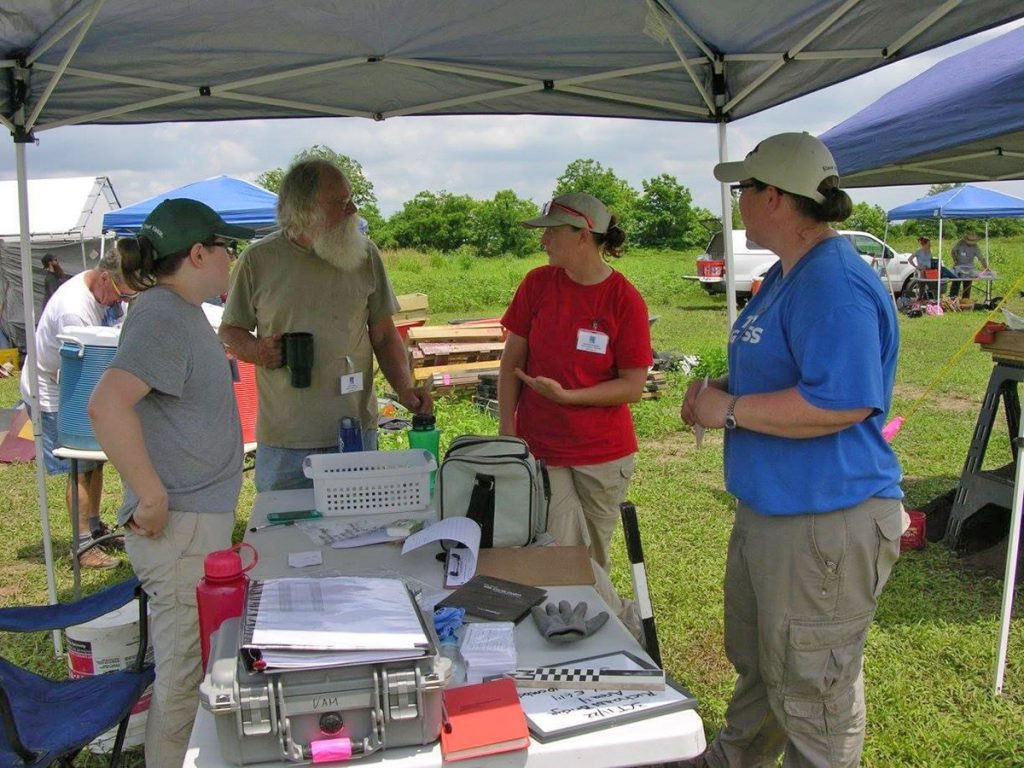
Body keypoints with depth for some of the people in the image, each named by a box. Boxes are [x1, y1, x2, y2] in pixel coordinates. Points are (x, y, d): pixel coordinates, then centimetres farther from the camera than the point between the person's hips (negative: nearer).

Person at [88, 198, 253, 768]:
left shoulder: (184, 312, 11)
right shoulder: (162, 317, -19)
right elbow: (107, 405, -32)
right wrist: (152, 497, -26)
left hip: (205, 519, 10)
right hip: (179, 528, -10)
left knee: (196, 667, 22)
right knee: (185, 676, 3)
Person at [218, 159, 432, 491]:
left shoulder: (365, 254, 3)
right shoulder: (258, 259, -2)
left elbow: (384, 335, 7)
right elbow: (230, 330, 9)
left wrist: (404, 388, -8)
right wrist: (257, 351, -12)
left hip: (357, 431, 2)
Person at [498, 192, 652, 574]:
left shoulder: (626, 300, -10)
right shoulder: (538, 283, -2)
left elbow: (633, 386, -10)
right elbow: (512, 359, 2)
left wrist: (566, 395, -21)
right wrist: (507, 428, -4)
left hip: (604, 454, -1)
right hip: (539, 447, 1)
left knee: (595, 560, 13)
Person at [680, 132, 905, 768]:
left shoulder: (835, 283, -23)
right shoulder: (788, 274, 13)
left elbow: (841, 402, -32)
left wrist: (730, 409, -22)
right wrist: (723, 388, 6)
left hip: (827, 522, -11)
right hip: (767, 510, 11)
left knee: (811, 691, 6)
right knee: (755, 661, 29)